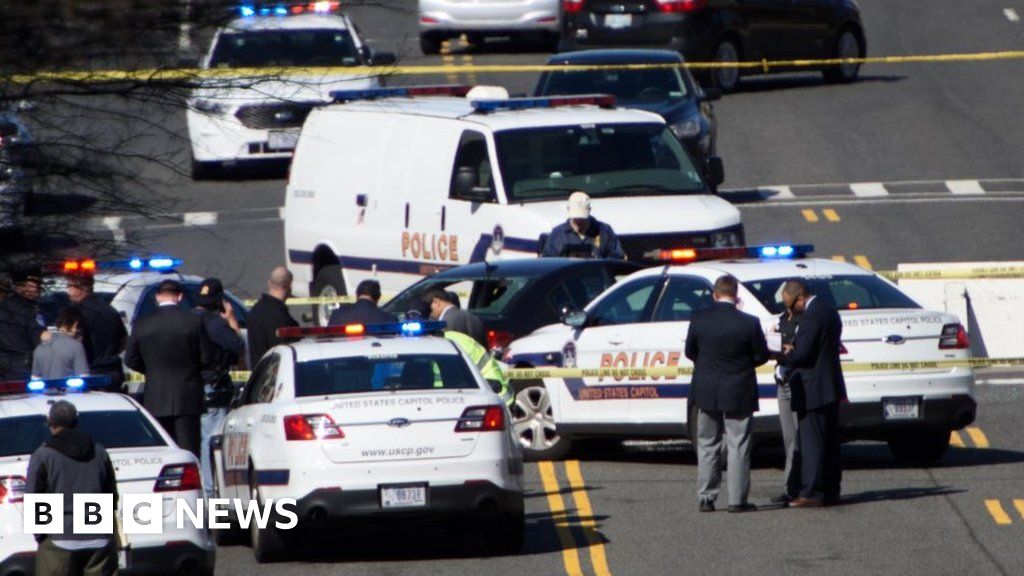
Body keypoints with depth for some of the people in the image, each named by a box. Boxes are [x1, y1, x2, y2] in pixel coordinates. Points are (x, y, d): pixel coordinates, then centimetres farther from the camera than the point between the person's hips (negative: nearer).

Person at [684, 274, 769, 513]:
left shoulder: (699, 319, -8)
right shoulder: (749, 323, -14)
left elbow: (690, 352, 2)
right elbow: (761, 356, -5)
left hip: (707, 393, 2)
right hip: (738, 394, -2)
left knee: (707, 446, 12)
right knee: (738, 447, 4)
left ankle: (706, 498, 12)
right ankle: (737, 500, 3)